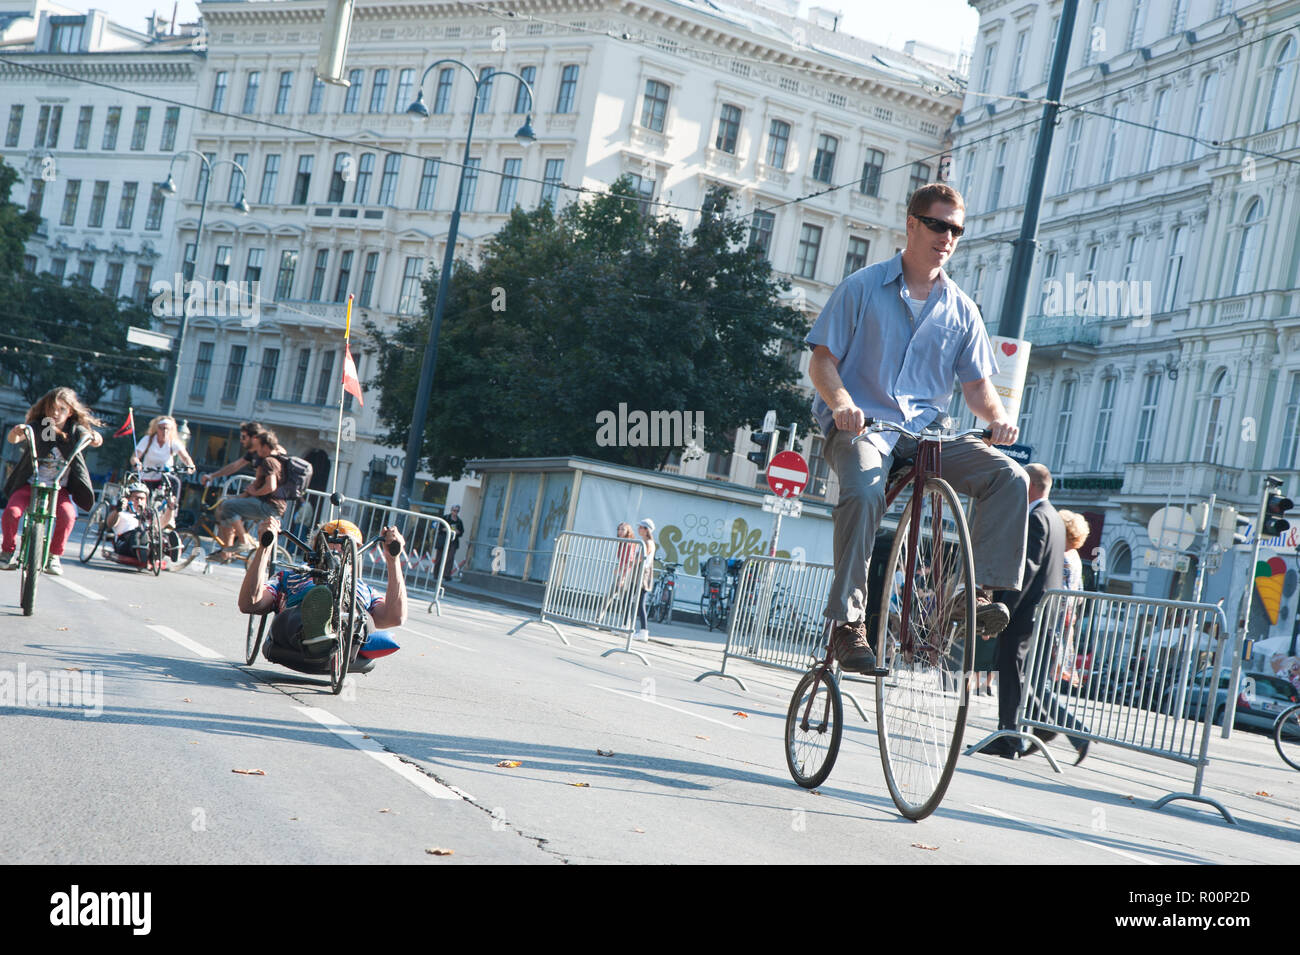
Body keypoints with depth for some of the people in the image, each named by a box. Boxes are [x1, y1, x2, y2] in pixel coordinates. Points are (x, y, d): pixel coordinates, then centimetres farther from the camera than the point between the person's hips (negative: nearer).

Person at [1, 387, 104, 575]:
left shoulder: (75, 430, 1)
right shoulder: (37, 427, -2)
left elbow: (94, 439, -14)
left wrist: (95, 438, -38)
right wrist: (16, 432, -39)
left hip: (59, 487, 0)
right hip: (30, 484, 0)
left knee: (67, 515, -28)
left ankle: (54, 555, -5)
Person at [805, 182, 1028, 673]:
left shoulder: (961, 309, 14)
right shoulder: (863, 287, 3)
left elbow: (977, 383, 14)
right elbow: (822, 360, 0)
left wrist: (997, 417, -10)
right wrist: (842, 402, -22)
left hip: (927, 430, 4)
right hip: (862, 423, -4)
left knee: (1010, 476, -19)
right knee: (864, 492, -37)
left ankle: (980, 588, -16)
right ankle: (846, 624, -31)